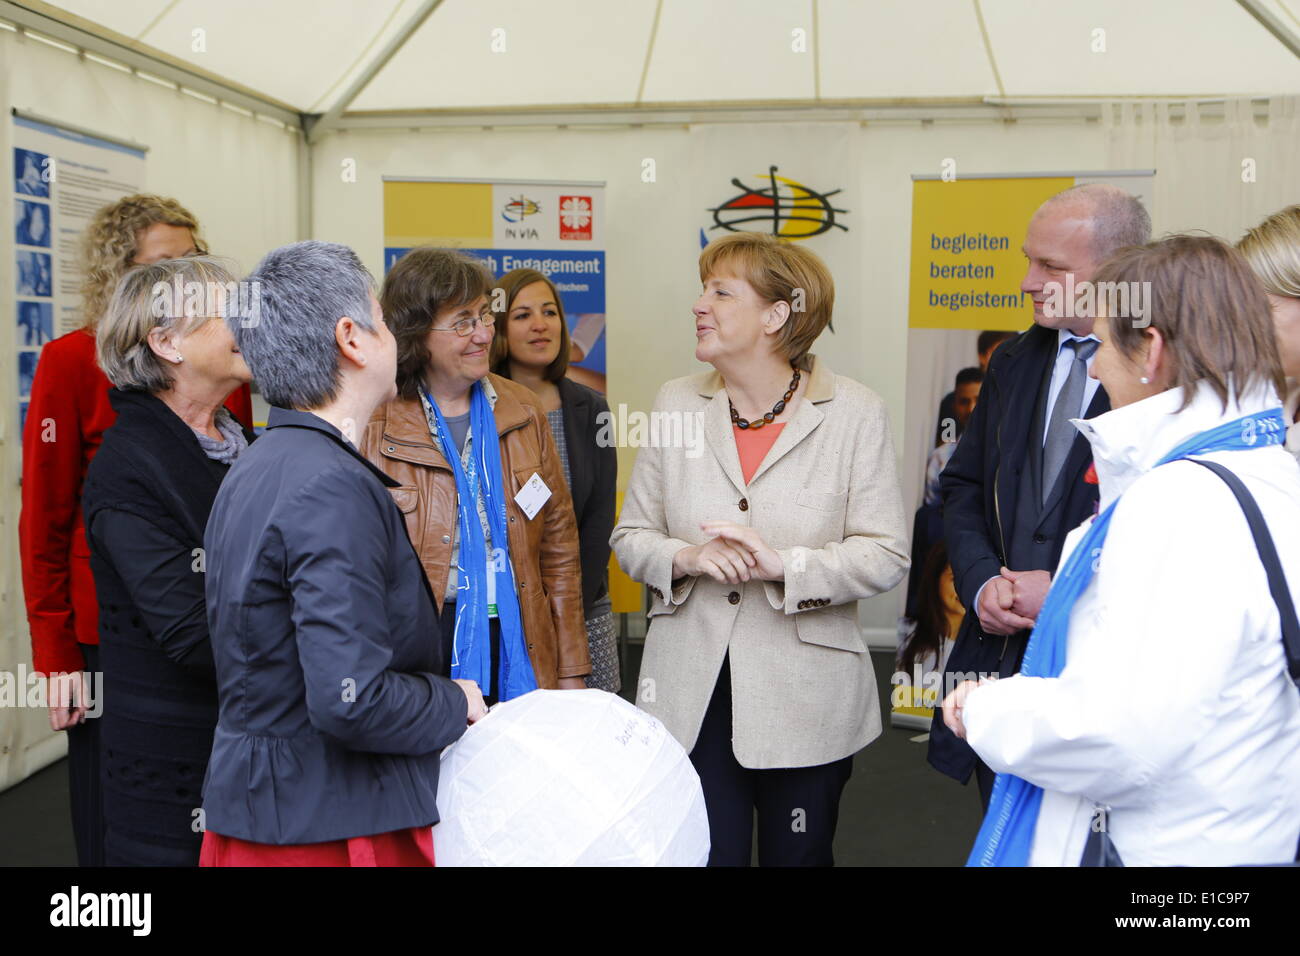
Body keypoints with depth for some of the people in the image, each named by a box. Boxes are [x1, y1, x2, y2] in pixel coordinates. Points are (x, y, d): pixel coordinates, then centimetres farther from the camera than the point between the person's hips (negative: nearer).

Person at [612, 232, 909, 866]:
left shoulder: (856, 413, -5)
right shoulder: (675, 404, 3)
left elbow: (885, 554, -8)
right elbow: (630, 537, 6)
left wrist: (785, 564, -23)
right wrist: (686, 557, -15)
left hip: (805, 694, -2)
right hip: (692, 694, 2)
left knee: (798, 856, 14)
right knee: (702, 855, 8)